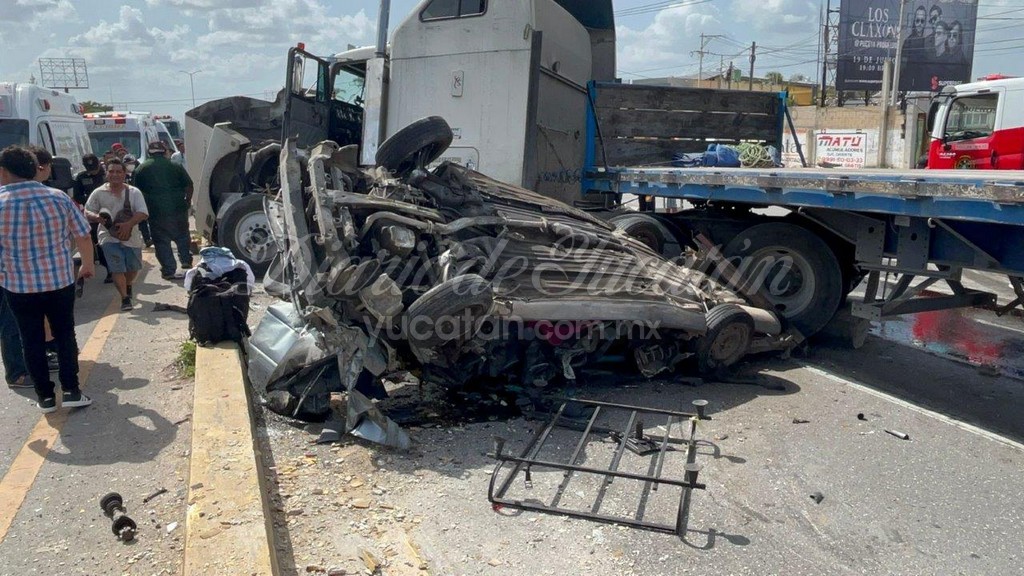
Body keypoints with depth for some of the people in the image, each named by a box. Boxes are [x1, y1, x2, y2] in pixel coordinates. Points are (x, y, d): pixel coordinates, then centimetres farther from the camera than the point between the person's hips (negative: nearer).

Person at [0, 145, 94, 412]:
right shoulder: (59, 197, -9)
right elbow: (83, 237, -4)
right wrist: (88, 265, 13)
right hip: (60, 281, 1)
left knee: (32, 341, 12)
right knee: (65, 335, 13)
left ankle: (45, 396, 19)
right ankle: (71, 391, 15)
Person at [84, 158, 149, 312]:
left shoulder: (134, 192, -3)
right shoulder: (98, 193, 0)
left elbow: (143, 213, -11)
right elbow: (87, 212, 5)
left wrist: (128, 224, -26)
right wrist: (97, 217, -18)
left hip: (131, 237, 1)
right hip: (109, 236, -1)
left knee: (133, 267, 15)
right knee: (117, 269, -10)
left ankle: (128, 286, 45)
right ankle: (125, 298, -3)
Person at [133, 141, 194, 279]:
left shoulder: (141, 169, 5)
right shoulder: (175, 166, 6)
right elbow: (188, 185, 3)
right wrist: (187, 200, 14)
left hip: (156, 211, -1)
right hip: (178, 207, 1)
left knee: (161, 241, 5)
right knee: (182, 235, 19)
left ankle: (169, 270, 4)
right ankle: (186, 261, 20)